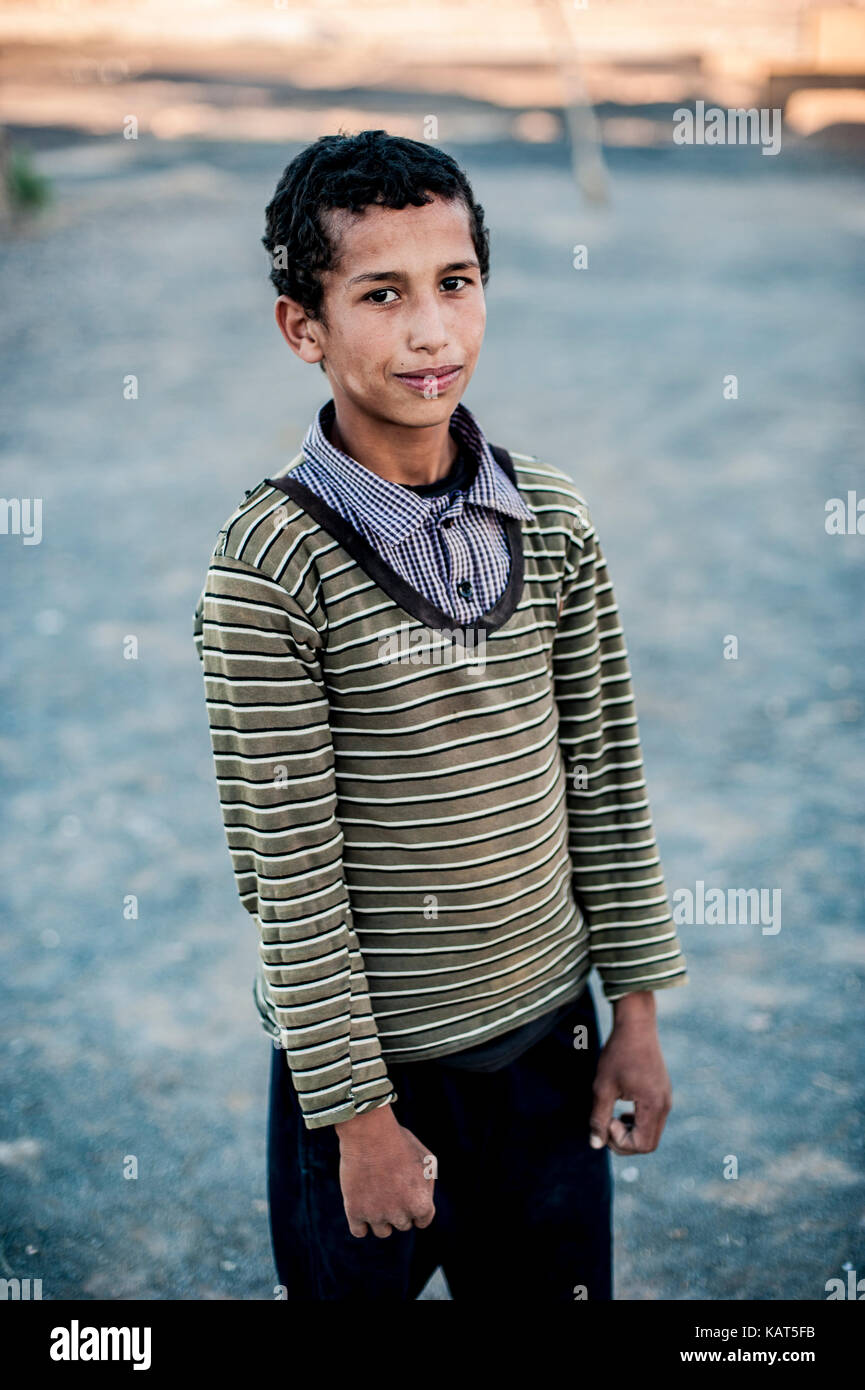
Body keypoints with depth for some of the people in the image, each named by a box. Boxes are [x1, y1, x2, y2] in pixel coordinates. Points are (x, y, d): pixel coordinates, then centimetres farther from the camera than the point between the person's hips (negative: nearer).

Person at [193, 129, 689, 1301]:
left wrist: (637, 1006, 5)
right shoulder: (272, 562, -18)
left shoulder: (552, 522, -3)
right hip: (375, 1053, -4)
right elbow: (287, 868, -16)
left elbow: (606, 777, 3)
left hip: (549, 1029, 4)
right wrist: (360, 1114, -13)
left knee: (557, 1284, 20)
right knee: (359, 1280, 15)